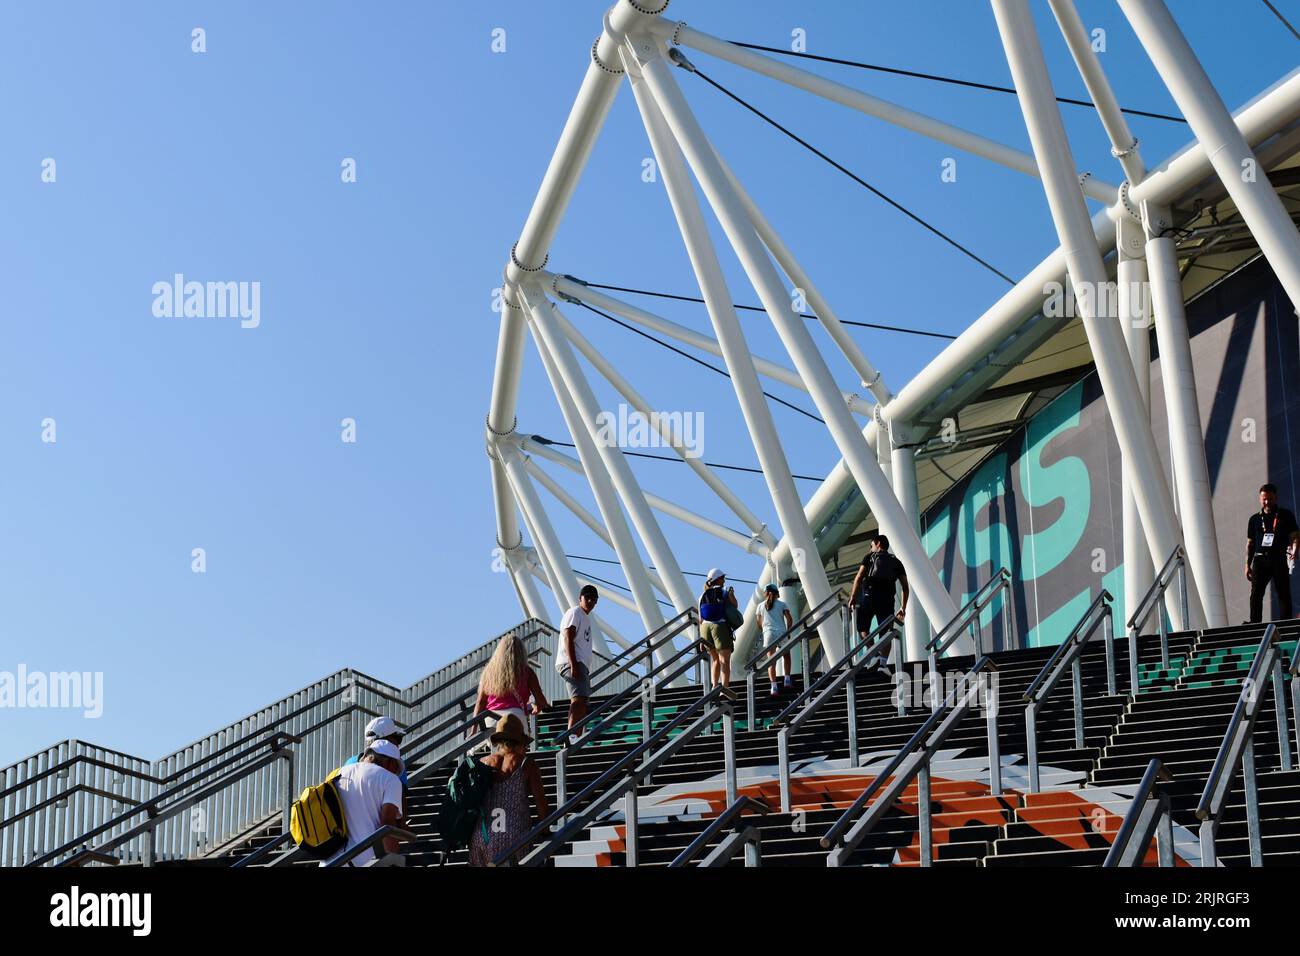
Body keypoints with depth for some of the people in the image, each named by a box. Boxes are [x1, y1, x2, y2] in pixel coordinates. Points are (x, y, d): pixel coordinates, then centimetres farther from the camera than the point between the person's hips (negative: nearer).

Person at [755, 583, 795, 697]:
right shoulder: (781, 604, 8)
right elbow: (790, 619, 0)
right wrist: (787, 631, 13)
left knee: (771, 661, -1)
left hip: (768, 633, 0)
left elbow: (759, 624, 15)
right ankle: (787, 680, 17)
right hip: (781, 632, 0)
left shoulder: (761, 606, 12)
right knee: (786, 655, 24)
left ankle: (774, 687, -16)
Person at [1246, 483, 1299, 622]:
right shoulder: (1255, 519, 15)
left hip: (1280, 559, -2)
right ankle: (1254, 624, -12)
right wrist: (1247, 565, 11)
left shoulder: (1286, 515, 8)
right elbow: (1250, 544, 18)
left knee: (1284, 593, -4)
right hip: (1260, 560, 2)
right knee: (1256, 593, -9)